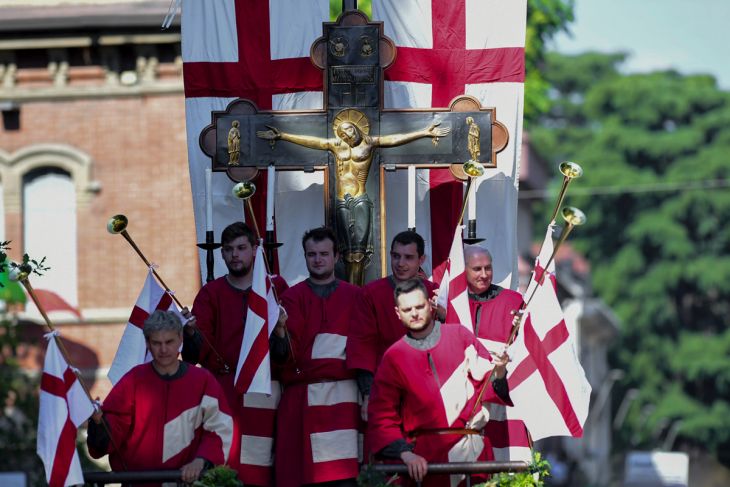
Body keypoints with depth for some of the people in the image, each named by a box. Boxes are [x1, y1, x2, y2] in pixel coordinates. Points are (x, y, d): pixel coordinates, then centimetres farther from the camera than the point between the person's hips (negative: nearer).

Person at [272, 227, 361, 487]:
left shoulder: (354, 297, 12)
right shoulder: (293, 297, 9)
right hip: (303, 396, 0)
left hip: (344, 396, 0)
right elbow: (287, 352, -3)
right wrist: (280, 331, -24)